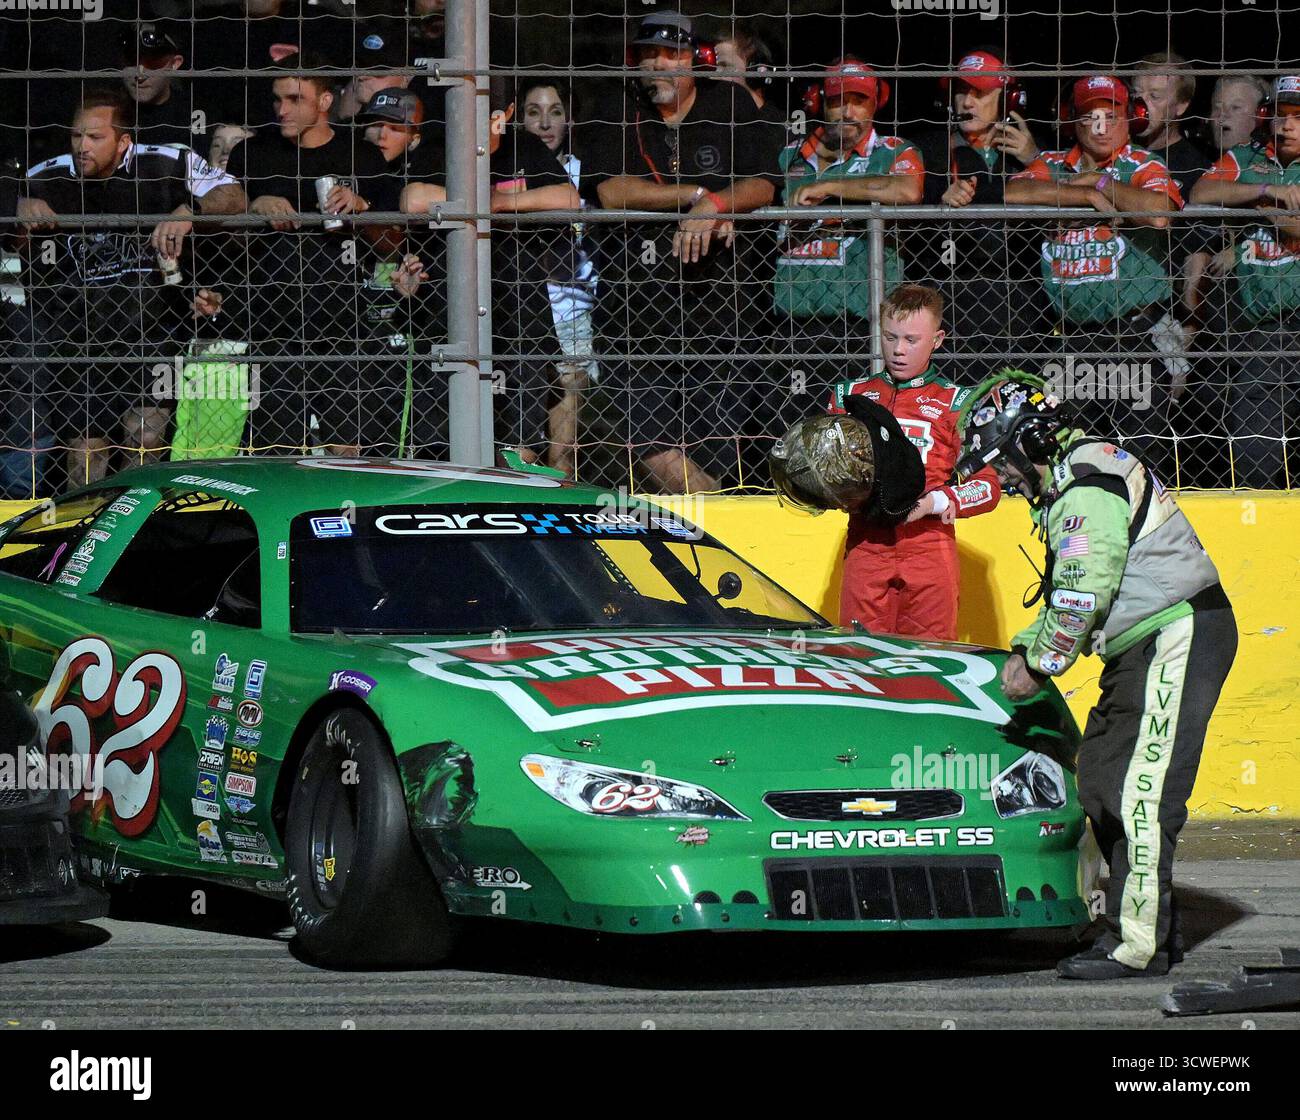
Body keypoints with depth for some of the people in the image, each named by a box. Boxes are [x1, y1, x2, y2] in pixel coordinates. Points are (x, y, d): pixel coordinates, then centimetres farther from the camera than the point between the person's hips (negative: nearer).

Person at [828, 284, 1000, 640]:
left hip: (929, 545, -2)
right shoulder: (852, 395, 16)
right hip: (866, 543, 2)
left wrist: (934, 503, -14)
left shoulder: (955, 403, 8)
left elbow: (987, 486, 2)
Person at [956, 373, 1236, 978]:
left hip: (1178, 639, -11)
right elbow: (1071, 591, 25)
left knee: (1138, 793, -14)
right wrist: (1029, 648, 13)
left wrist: (1039, 665, -9)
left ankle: (1138, 945, -14)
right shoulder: (1073, 476, 17)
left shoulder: (1086, 486, -16)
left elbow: (1083, 594, -21)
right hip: (1145, 649, 11)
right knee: (1100, 778, 12)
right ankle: (1155, 928, 17)